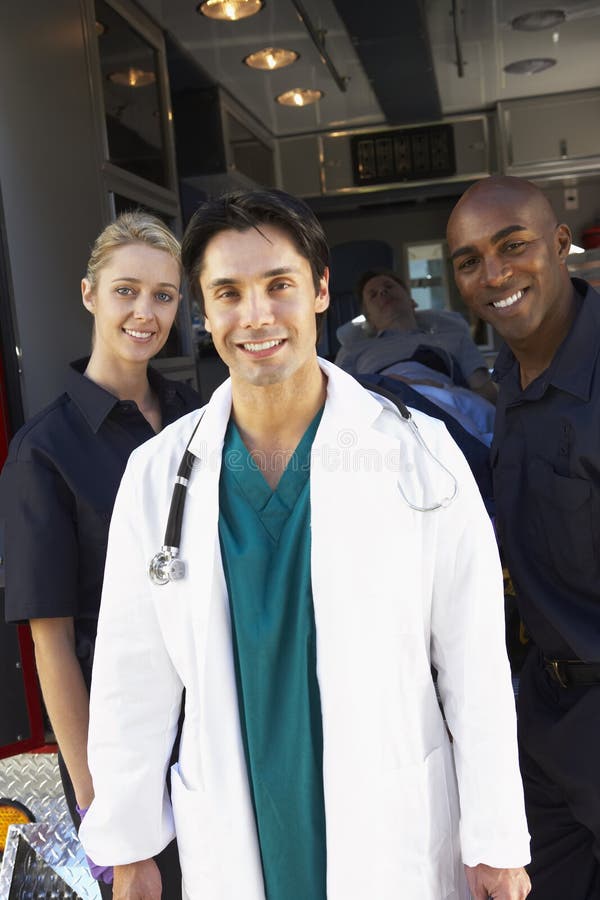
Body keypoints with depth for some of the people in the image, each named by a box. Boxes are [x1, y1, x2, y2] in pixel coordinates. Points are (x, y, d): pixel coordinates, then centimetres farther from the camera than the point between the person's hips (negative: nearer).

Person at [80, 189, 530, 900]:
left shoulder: (420, 455, -12)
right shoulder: (156, 474, -6)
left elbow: (475, 665, -9)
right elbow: (132, 676, -1)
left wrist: (495, 842, -5)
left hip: (397, 837, -1)